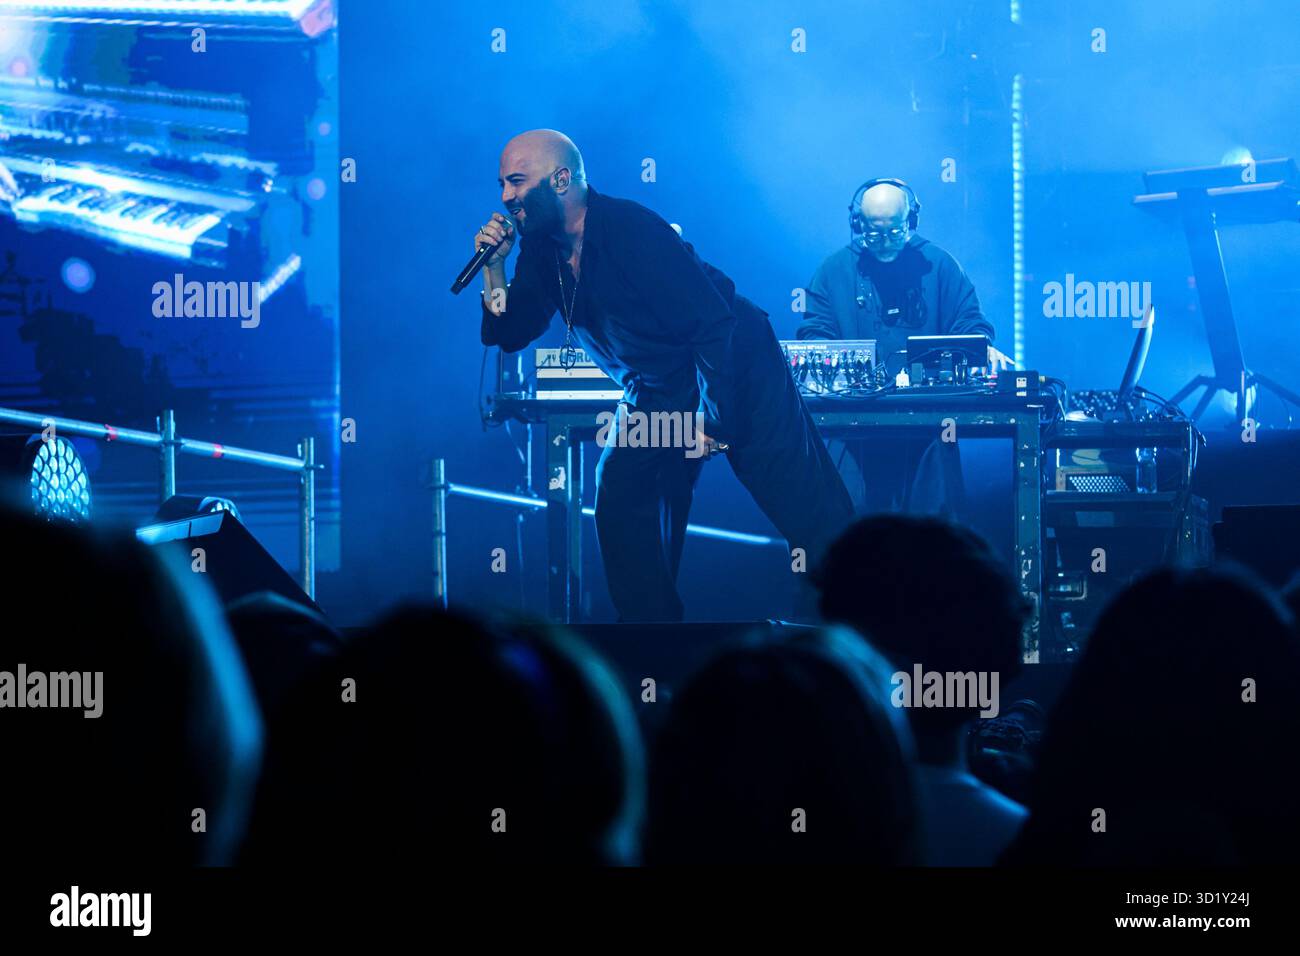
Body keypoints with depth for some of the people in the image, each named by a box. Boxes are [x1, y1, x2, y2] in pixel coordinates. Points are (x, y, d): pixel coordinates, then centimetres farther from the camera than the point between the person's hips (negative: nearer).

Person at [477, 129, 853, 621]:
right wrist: (494, 267, -13)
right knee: (621, 503, -5)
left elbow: (713, 324, -25)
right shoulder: (543, 250, 0)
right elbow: (511, 334, 3)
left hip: (736, 373, -8)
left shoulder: (630, 230, -24)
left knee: (812, 515, -11)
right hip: (655, 397, 8)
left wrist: (710, 418, -25)